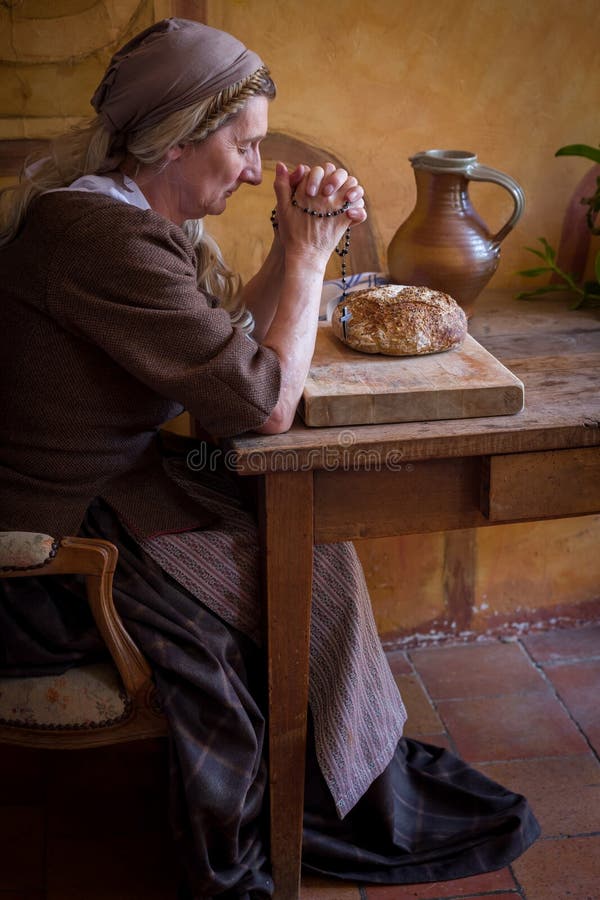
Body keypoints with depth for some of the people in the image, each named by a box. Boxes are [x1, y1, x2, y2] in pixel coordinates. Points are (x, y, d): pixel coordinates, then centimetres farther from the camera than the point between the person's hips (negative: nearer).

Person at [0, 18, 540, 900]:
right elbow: (267, 401, -23)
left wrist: (296, 247, 0)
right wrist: (309, 253, -11)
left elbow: (227, 336, 13)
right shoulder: (105, 237, -26)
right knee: (307, 578, -2)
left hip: (101, 492, 9)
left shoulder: (138, 215, 5)